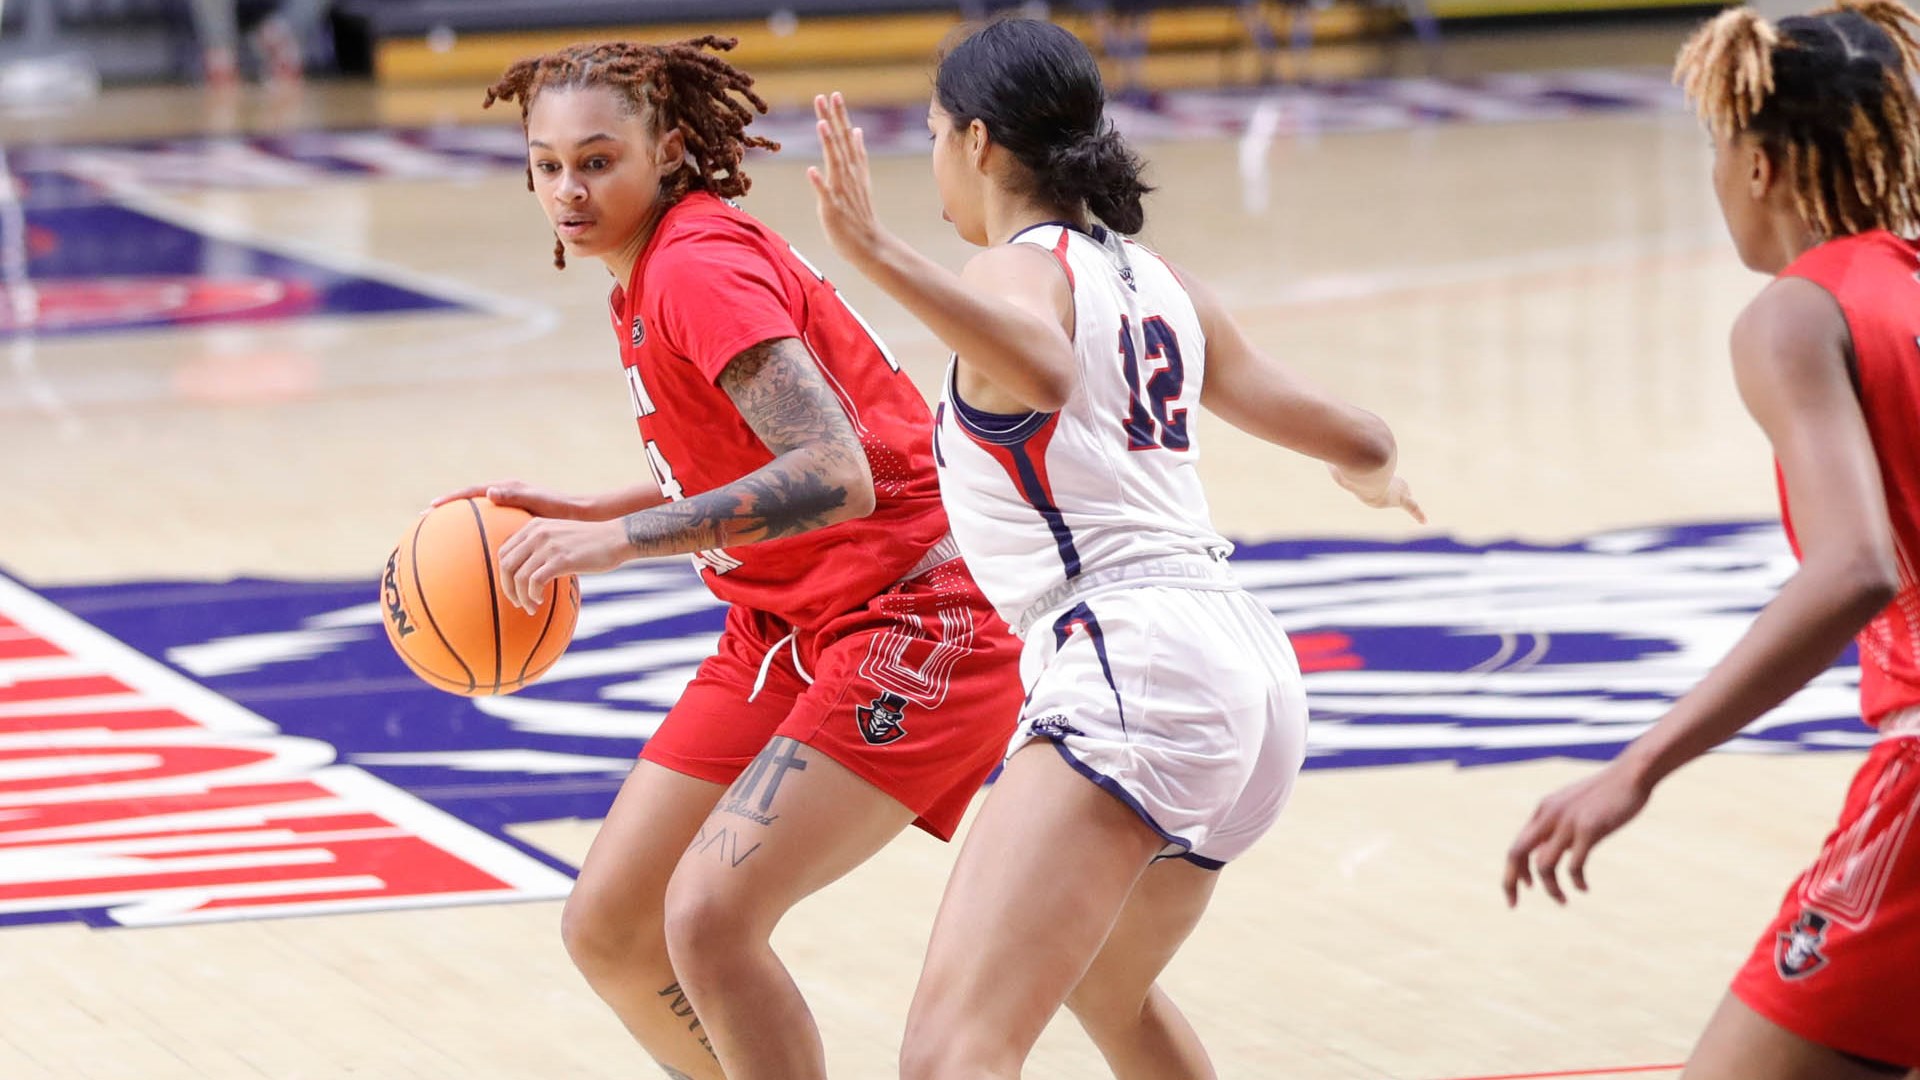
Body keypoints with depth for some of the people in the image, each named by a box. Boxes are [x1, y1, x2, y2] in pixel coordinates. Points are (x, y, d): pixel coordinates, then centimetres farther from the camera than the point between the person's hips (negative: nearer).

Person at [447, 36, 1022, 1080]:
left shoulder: (701, 268, -19)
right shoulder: (646, 279, 9)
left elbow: (835, 476, -30)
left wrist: (621, 538, -34)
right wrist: (575, 514, 9)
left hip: (912, 620, -10)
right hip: (786, 630, 10)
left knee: (710, 916, -23)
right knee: (605, 927, 6)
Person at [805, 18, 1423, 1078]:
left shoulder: (1019, 272, -3)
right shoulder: (1160, 284, 20)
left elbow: (1047, 370, -28)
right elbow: (1358, 442, 25)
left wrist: (878, 254, -35)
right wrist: (1377, 478, 48)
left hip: (1129, 664, -9)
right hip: (1252, 673, 9)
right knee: (1106, 990, 37)